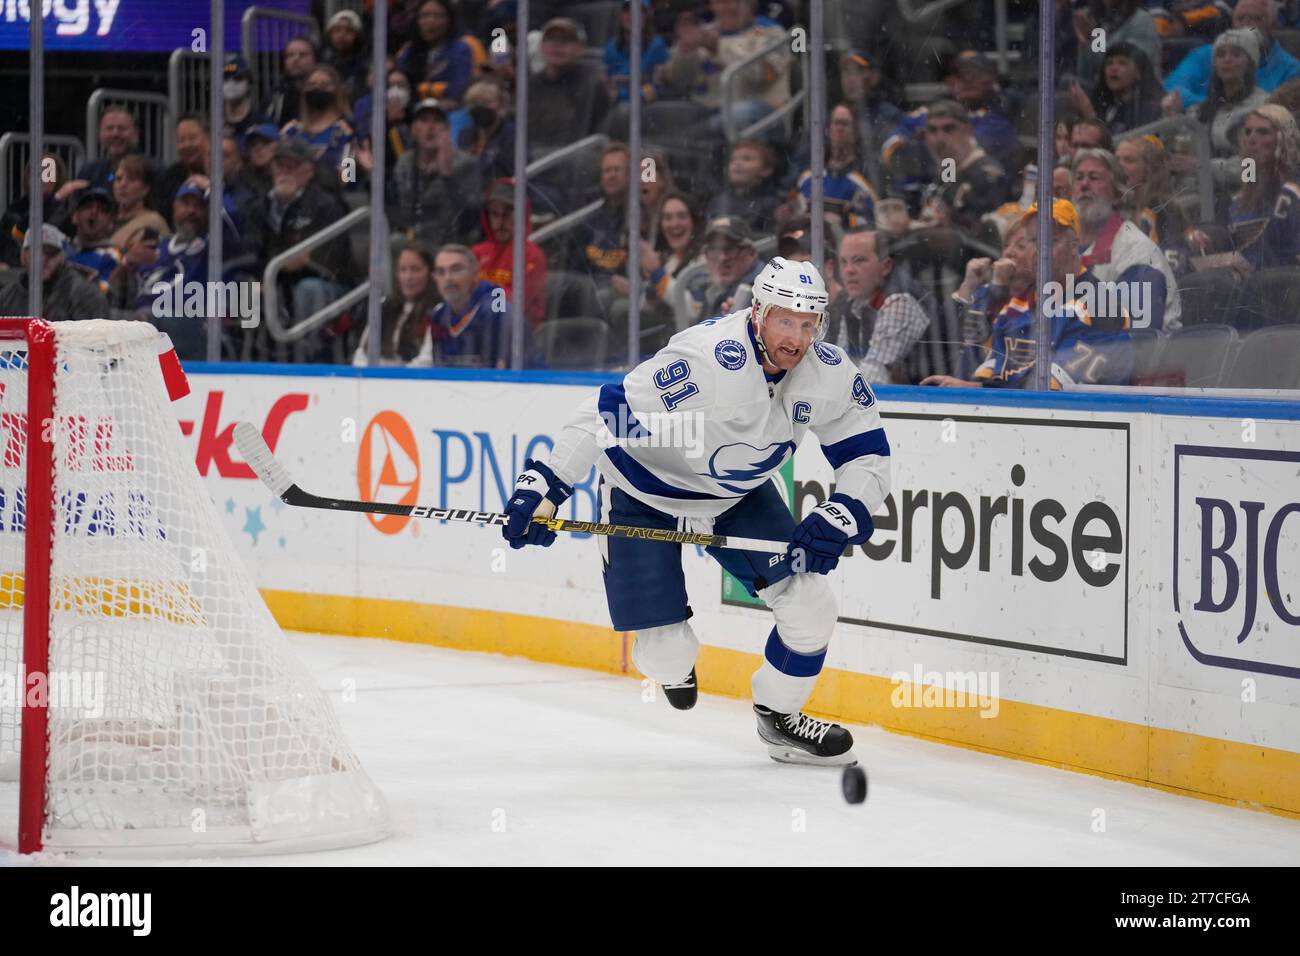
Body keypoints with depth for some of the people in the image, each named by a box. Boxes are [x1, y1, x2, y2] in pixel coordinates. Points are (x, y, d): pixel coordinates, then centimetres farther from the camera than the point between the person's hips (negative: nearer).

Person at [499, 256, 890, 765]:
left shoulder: (830, 372, -17)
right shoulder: (705, 360, -36)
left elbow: (868, 455, -8)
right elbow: (606, 416, -34)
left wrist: (839, 518, -25)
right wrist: (543, 485, -39)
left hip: (739, 493, 5)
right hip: (644, 492, -5)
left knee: (810, 604, -7)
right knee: (664, 656, -8)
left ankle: (779, 715, 21)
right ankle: (675, 662, 32)